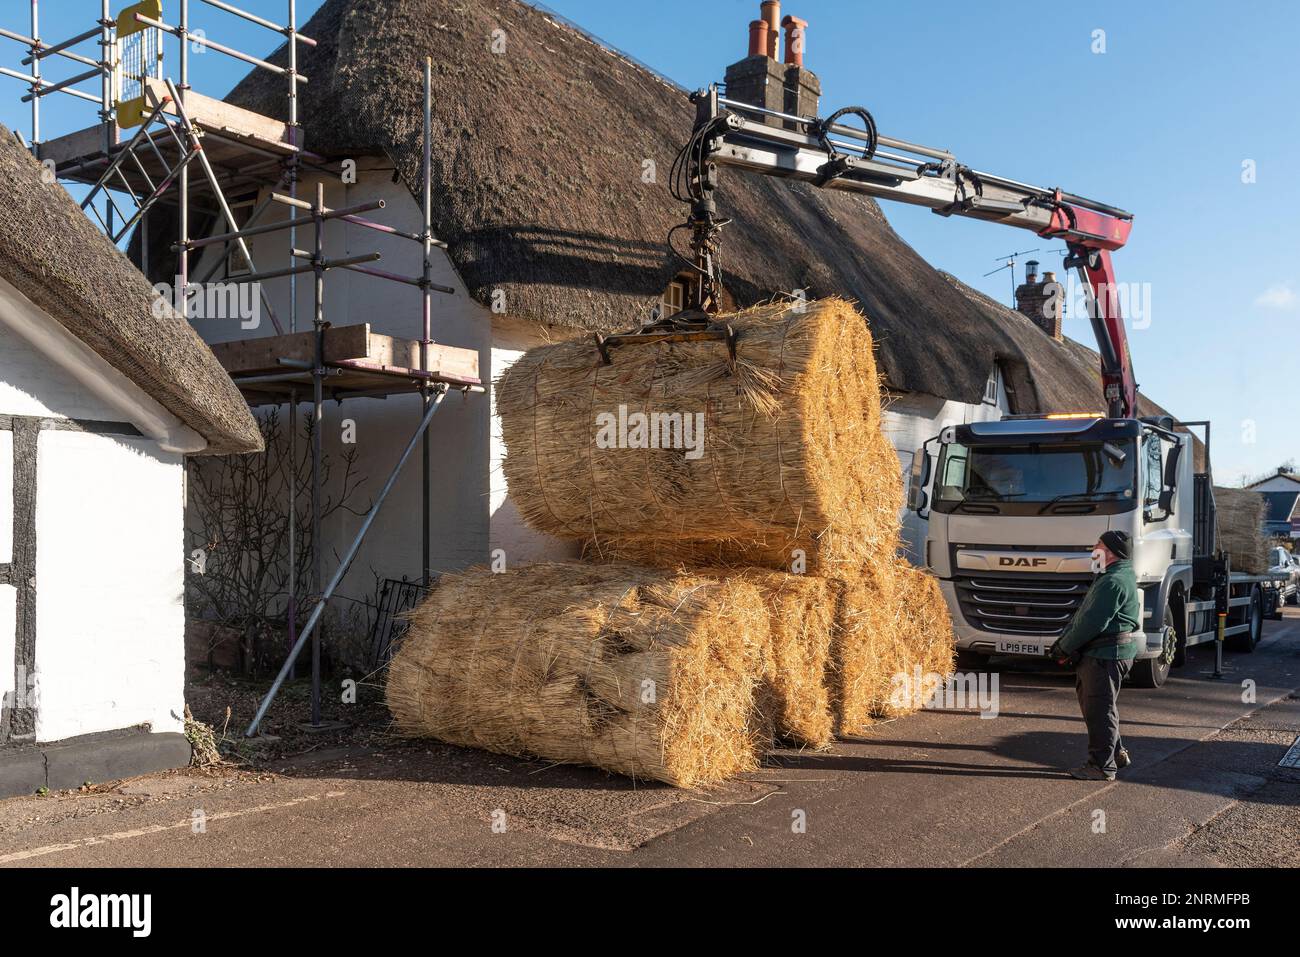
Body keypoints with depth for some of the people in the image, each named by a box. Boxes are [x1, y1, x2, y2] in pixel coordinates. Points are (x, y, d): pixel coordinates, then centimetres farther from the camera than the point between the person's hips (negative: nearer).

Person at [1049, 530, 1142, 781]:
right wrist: (1063, 640, 9)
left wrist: (1065, 648, -12)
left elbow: (1093, 622, -22)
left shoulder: (1114, 582, -19)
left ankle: (1102, 766, 3)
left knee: (1099, 709, -4)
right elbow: (1084, 613, 17)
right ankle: (1117, 753, 30)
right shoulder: (1112, 577, 17)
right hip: (1100, 654, 11)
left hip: (1106, 655, -11)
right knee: (1092, 703, 19)